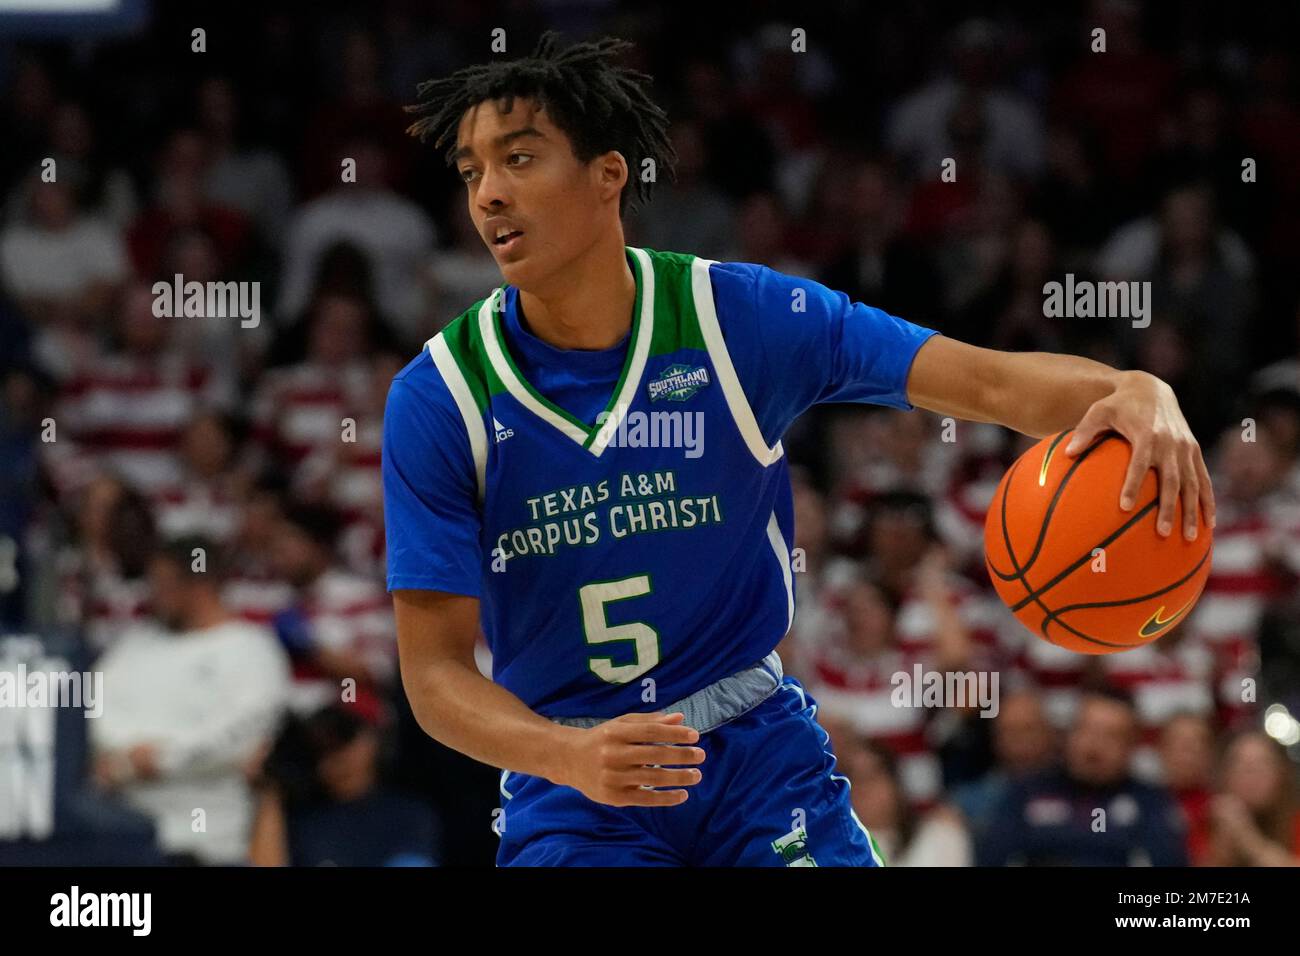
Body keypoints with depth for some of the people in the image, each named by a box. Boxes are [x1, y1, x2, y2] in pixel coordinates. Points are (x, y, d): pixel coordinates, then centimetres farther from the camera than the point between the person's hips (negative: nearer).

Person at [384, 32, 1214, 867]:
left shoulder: (739, 316, -8)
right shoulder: (437, 398, -11)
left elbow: (989, 383, -13)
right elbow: (435, 670, -11)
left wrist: (1134, 393, -35)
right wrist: (572, 759, -30)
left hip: (758, 746, 1)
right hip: (564, 782, -1)